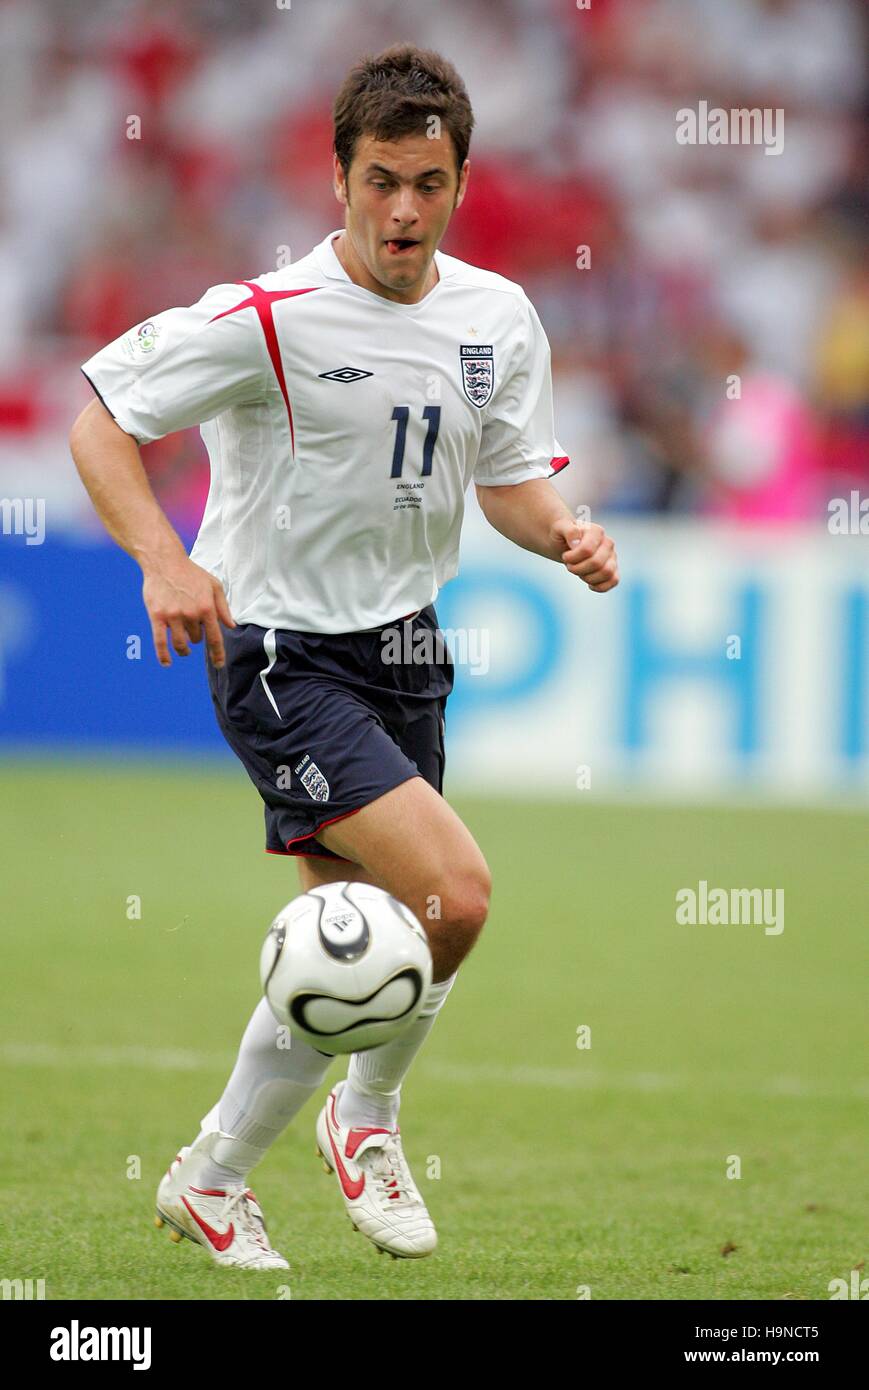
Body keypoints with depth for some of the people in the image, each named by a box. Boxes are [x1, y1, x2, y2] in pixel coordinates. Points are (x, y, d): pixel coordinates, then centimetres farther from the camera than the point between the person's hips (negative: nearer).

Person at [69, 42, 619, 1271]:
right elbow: (102, 415, -11)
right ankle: (368, 1117, 5)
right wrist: (163, 560, -25)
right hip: (281, 652, -7)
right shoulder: (270, 319, -17)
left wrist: (565, 535, -11)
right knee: (453, 893, -20)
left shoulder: (499, 318, 1)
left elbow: (510, 476, 12)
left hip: (401, 649, 7)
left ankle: (215, 1178, 29)